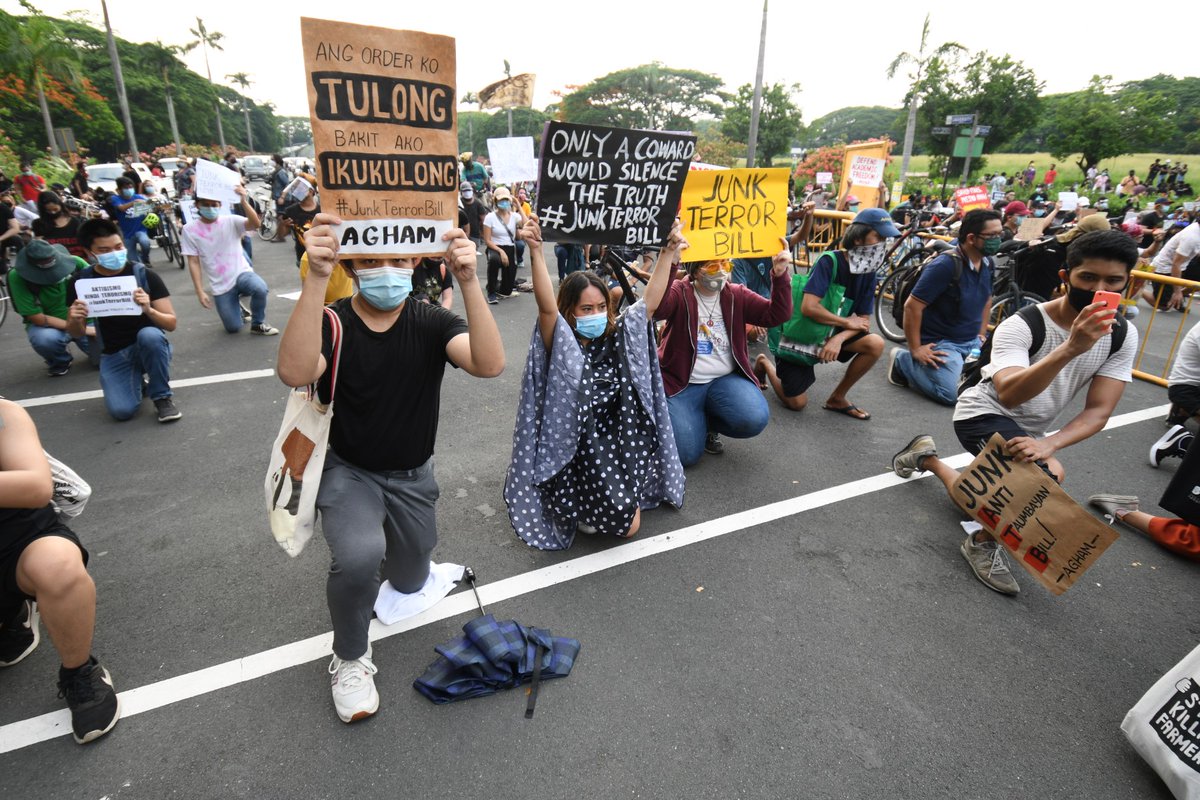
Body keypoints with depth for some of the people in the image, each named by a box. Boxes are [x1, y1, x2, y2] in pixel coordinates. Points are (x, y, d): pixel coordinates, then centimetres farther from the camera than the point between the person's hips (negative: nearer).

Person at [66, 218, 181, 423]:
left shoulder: (145, 275, -10)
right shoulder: (81, 282, -3)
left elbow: (171, 323, -11)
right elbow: (76, 334, 4)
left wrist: (149, 310, -32)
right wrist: (74, 319, -19)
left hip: (150, 346, -1)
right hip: (114, 355, 1)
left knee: (149, 335, -38)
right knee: (122, 411, -22)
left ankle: (162, 396, -15)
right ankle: (135, 382, 16)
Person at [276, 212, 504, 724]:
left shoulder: (431, 323, -14)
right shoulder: (331, 323, -17)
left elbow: (490, 365, -33)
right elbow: (294, 372, -40)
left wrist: (469, 282, -45)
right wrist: (316, 278, -48)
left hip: (412, 475, 3)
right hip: (349, 471, -2)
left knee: (409, 585, 18)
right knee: (359, 557, -33)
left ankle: (388, 536, 53)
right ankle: (350, 658, -1)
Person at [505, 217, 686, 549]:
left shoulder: (619, 337, 3)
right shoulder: (561, 346, -13)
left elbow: (651, 298, 0)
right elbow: (547, 307, -30)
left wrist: (669, 251, -7)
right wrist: (536, 251, -43)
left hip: (621, 445, 6)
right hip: (576, 452, -6)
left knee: (629, 523, 3)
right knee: (625, 524, -11)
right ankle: (577, 505, 15)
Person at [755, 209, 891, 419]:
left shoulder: (868, 273, -3)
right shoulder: (829, 261, -23)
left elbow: (864, 320, -3)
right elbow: (808, 308, -31)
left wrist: (839, 338, -24)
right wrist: (848, 322, -19)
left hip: (831, 334, 6)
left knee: (876, 344, -18)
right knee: (796, 403, -2)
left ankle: (837, 398, 0)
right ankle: (764, 364, 25)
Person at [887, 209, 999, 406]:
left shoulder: (988, 264, 4)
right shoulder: (945, 265, -21)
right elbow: (912, 306, -23)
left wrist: (982, 334, 17)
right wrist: (915, 349, -19)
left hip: (972, 342, 8)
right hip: (940, 342, -8)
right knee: (950, 394, -21)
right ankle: (902, 360, -1)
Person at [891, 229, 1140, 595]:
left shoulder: (1123, 335, -10)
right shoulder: (1021, 326, -26)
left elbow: (1098, 411, -14)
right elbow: (1008, 395, -43)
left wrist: (1049, 443, -32)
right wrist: (1071, 348, -55)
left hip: (1031, 430, 7)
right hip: (985, 414, -7)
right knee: (1047, 476, -34)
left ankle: (928, 459, 38)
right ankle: (984, 542, -8)